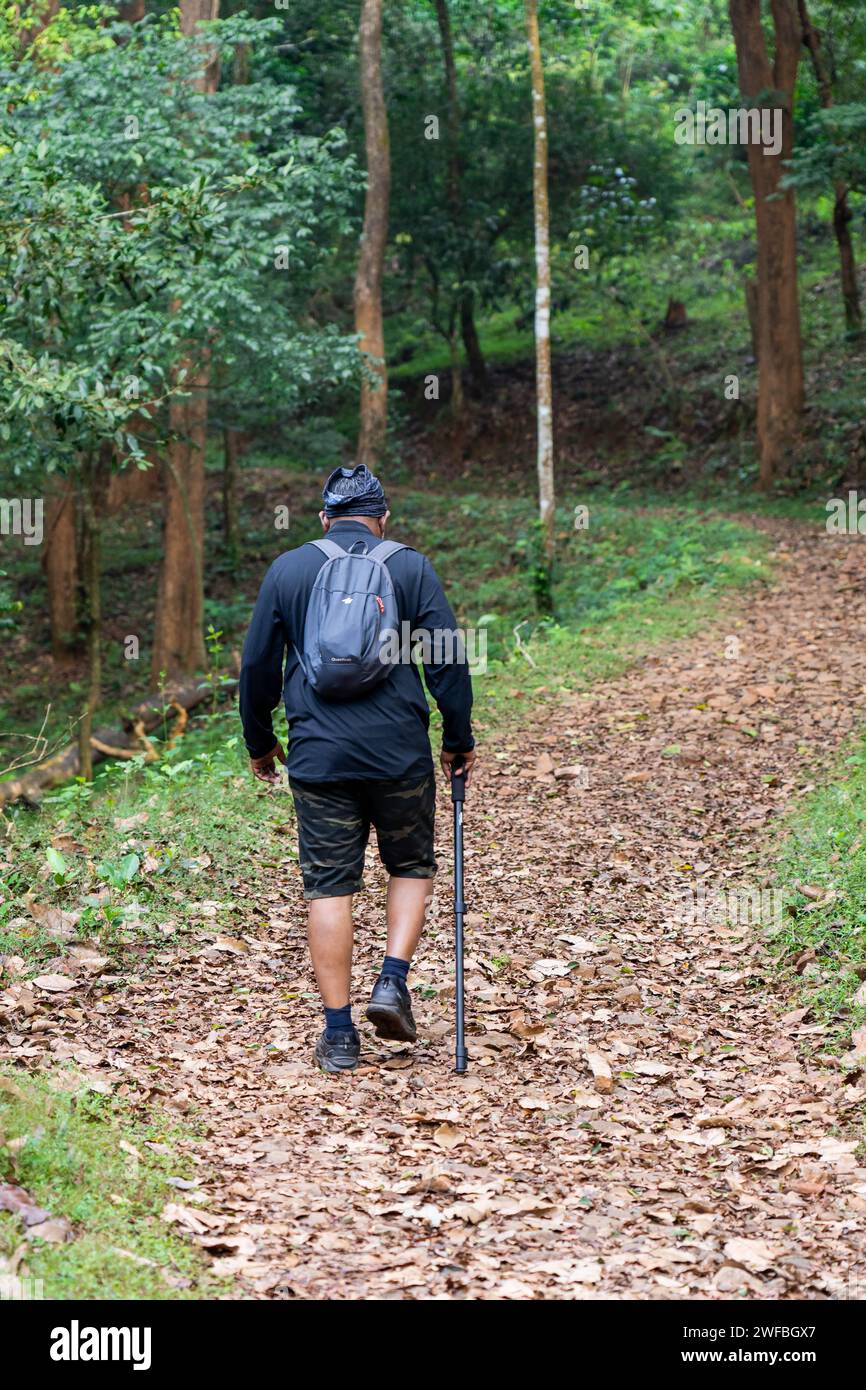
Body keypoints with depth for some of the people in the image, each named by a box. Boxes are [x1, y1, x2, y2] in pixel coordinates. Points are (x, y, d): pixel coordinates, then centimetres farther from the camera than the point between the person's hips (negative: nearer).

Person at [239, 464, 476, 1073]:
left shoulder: (287, 570, 7)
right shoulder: (410, 567, 2)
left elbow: (257, 666, 9)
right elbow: (448, 661, -1)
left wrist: (259, 743, 22)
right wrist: (459, 739, 10)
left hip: (318, 756, 1)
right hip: (400, 754, -1)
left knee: (329, 887, 4)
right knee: (412, 866, 19)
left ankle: (339, 1032, 3)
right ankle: (393, 981, 1)